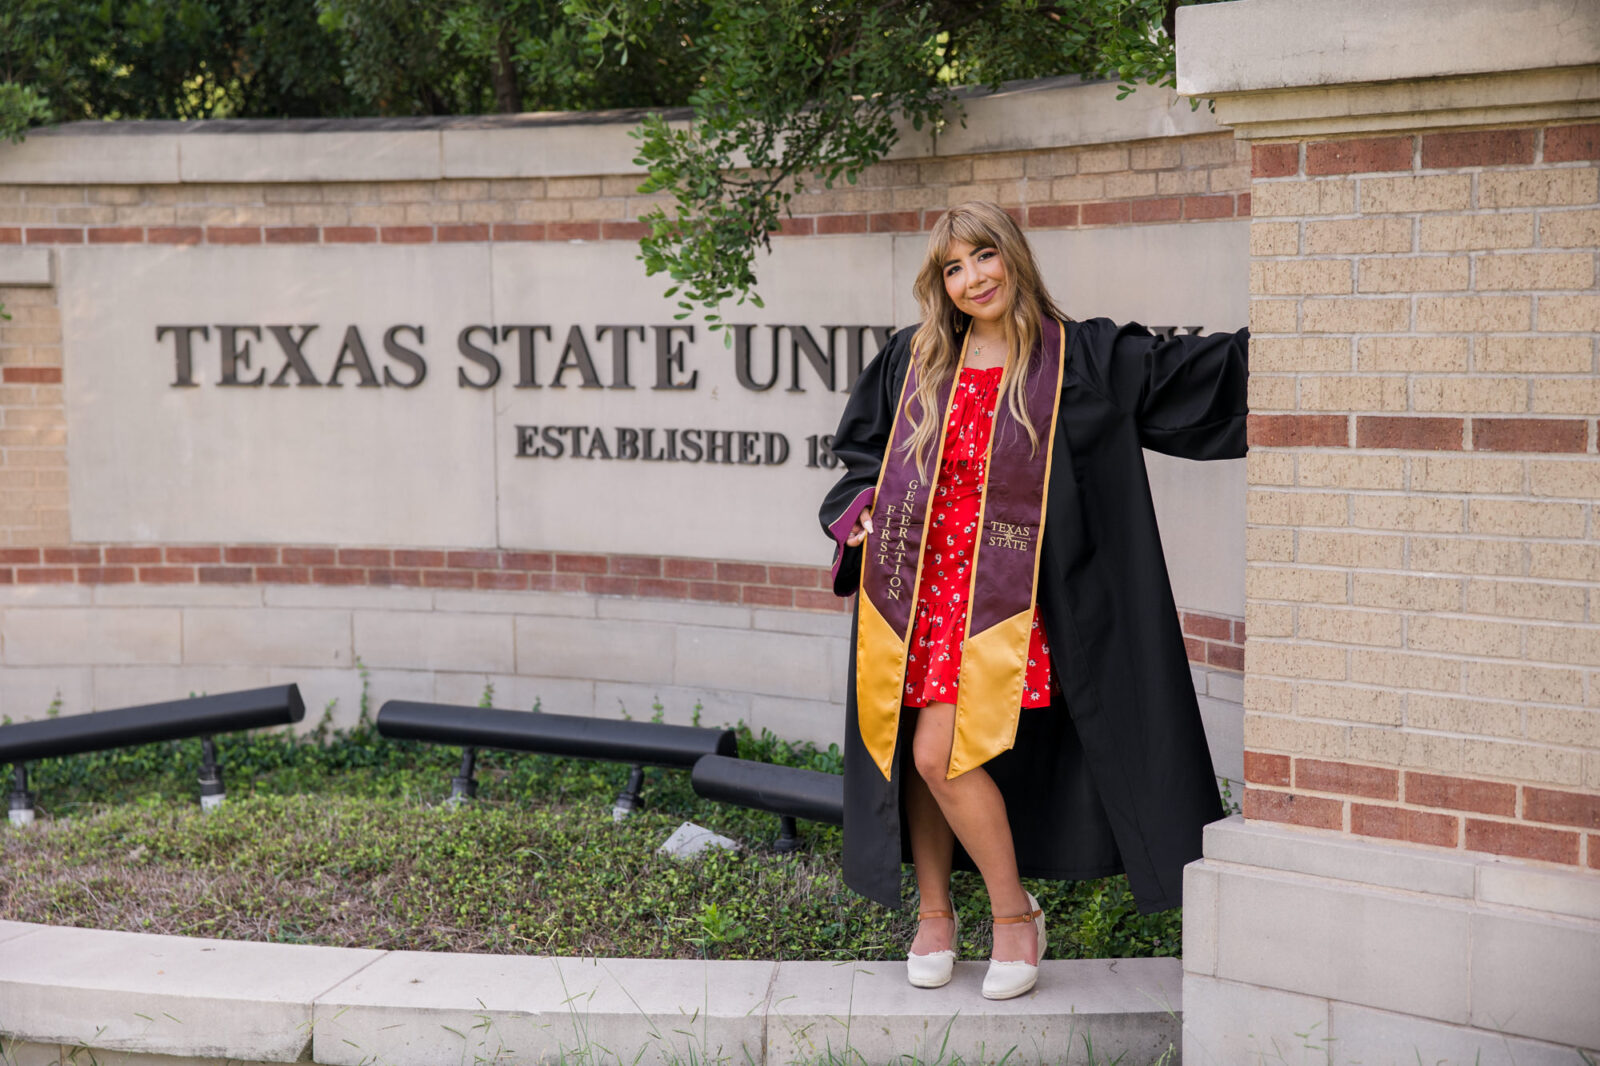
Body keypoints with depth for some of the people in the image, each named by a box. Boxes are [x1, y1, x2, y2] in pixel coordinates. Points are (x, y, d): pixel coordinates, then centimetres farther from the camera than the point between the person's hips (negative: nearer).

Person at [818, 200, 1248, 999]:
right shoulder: (915, 360, 9)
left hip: (999, 593, -4)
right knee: (916, 754, 5)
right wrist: (862, 506, 4)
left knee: (942, 754, -14)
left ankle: (1015, 912, 5)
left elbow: (1184, 372, 0)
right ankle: (934, 912, 23)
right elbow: (861, 444, 20)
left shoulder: (1077, 359, 0)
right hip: (914, 585, 4)